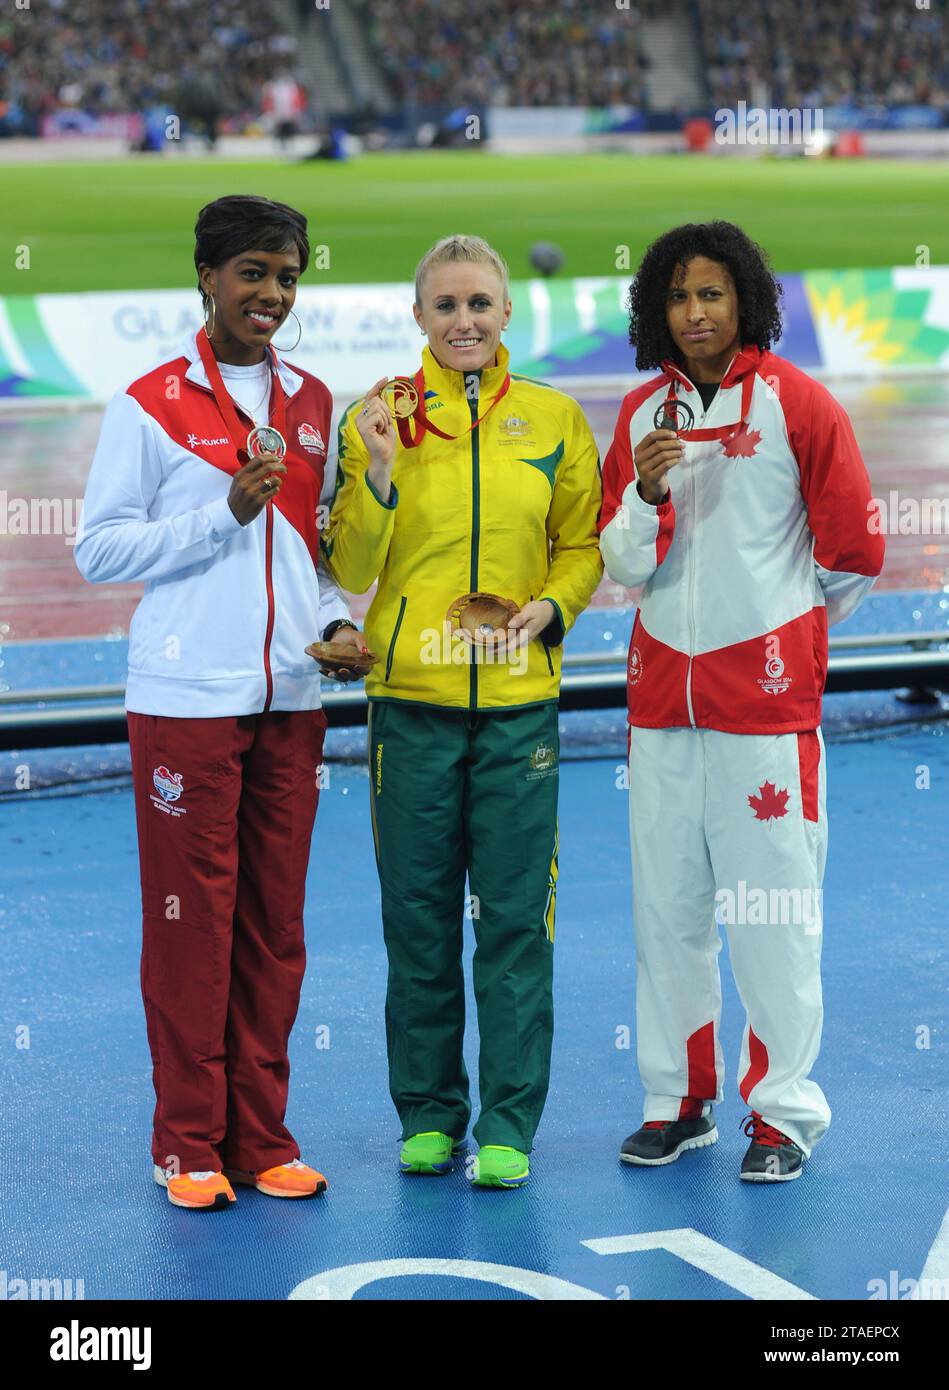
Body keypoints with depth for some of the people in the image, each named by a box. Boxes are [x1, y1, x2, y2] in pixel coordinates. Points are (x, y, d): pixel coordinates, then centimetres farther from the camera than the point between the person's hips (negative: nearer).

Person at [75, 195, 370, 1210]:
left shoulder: (312, 405, 12)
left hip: (289, 701, 5)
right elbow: (97, 550, -6)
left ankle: (260, 1137, 16)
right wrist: (227, 511, -14)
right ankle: (189, 1144, 9)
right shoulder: (151, 404, -3)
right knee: (190, 923, -1)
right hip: (186, 701, -5)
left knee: (275, 923, 7)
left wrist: (334, 621, 1)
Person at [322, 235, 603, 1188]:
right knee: (418, 913, 6)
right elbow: (349, 569, 2)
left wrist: (550, 607, -8)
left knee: (516, 915, 1)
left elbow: (582, 546, 11)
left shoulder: (554, 419, 5)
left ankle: (508, 1124, 10)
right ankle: (428, 1112, 19)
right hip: (411, 695, 0)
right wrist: (377, 472, -12)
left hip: (519, 698, 0)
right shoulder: (379, 418, 3)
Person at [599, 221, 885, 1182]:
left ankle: (783, 1111, 7)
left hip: (766, 688, -4)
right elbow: (622, 565, 6)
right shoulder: (641, 414, 8)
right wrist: (643, 497, -12)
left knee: (772, 908, -2)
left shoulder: (794, 401, -4)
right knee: (666, 904, 9)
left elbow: (853, 550, 1)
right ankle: (677, 1100, 20)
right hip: (662, 688, 4)